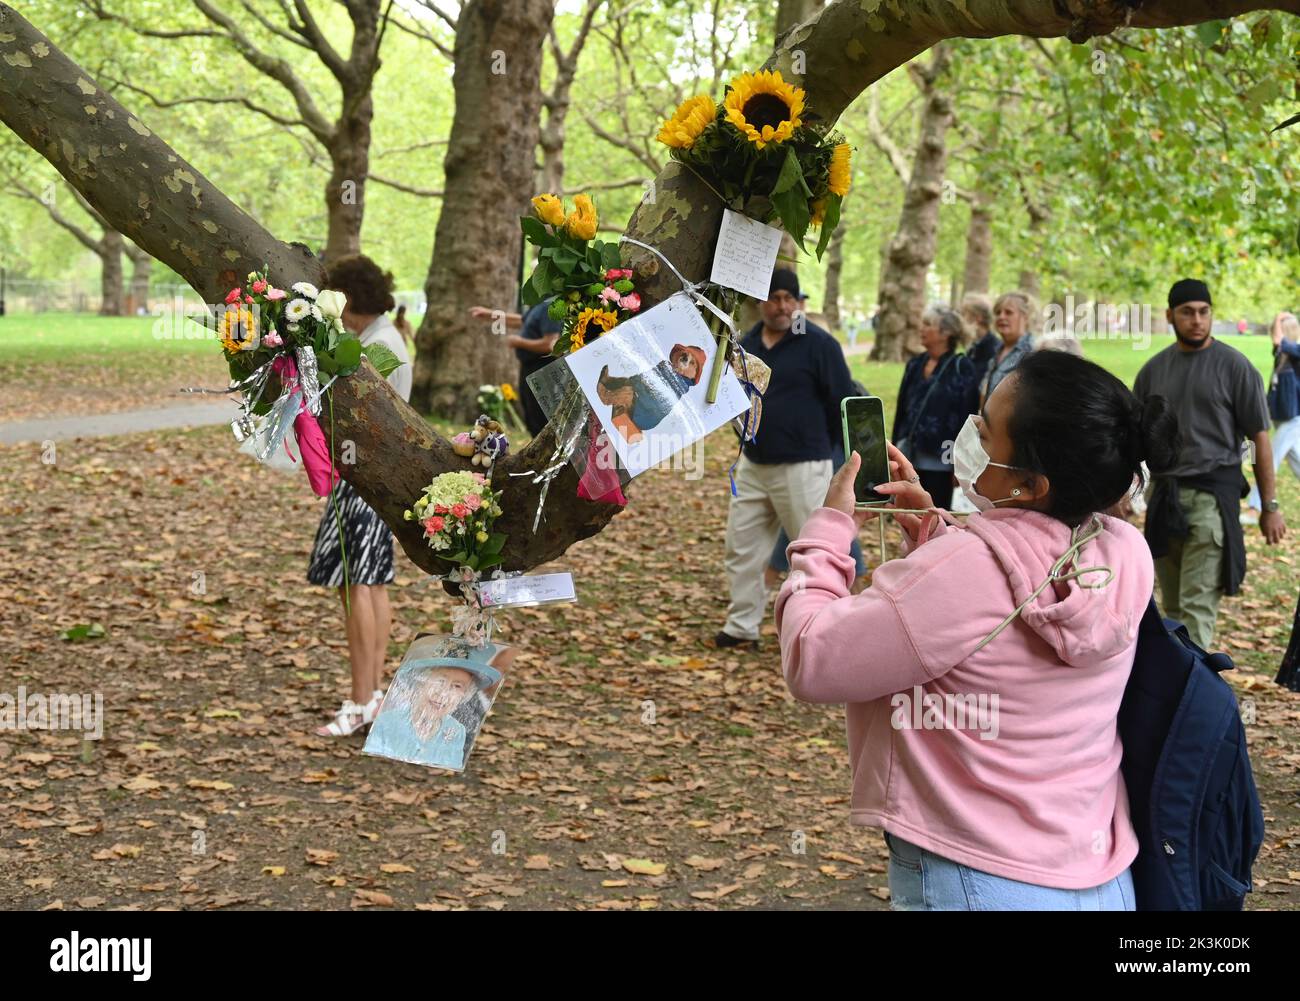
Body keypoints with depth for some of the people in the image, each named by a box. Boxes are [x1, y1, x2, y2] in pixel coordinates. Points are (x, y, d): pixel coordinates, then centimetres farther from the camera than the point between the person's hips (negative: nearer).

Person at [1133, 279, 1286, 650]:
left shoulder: (1233, 366, -3)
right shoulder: (1154, 369, 10)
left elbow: (1259, 439, -2)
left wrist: (1270, 507, -3)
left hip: (1212, 496, -5)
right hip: (1163, 494, 5)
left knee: (1197, 605, -12)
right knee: (1172, 606, 13)